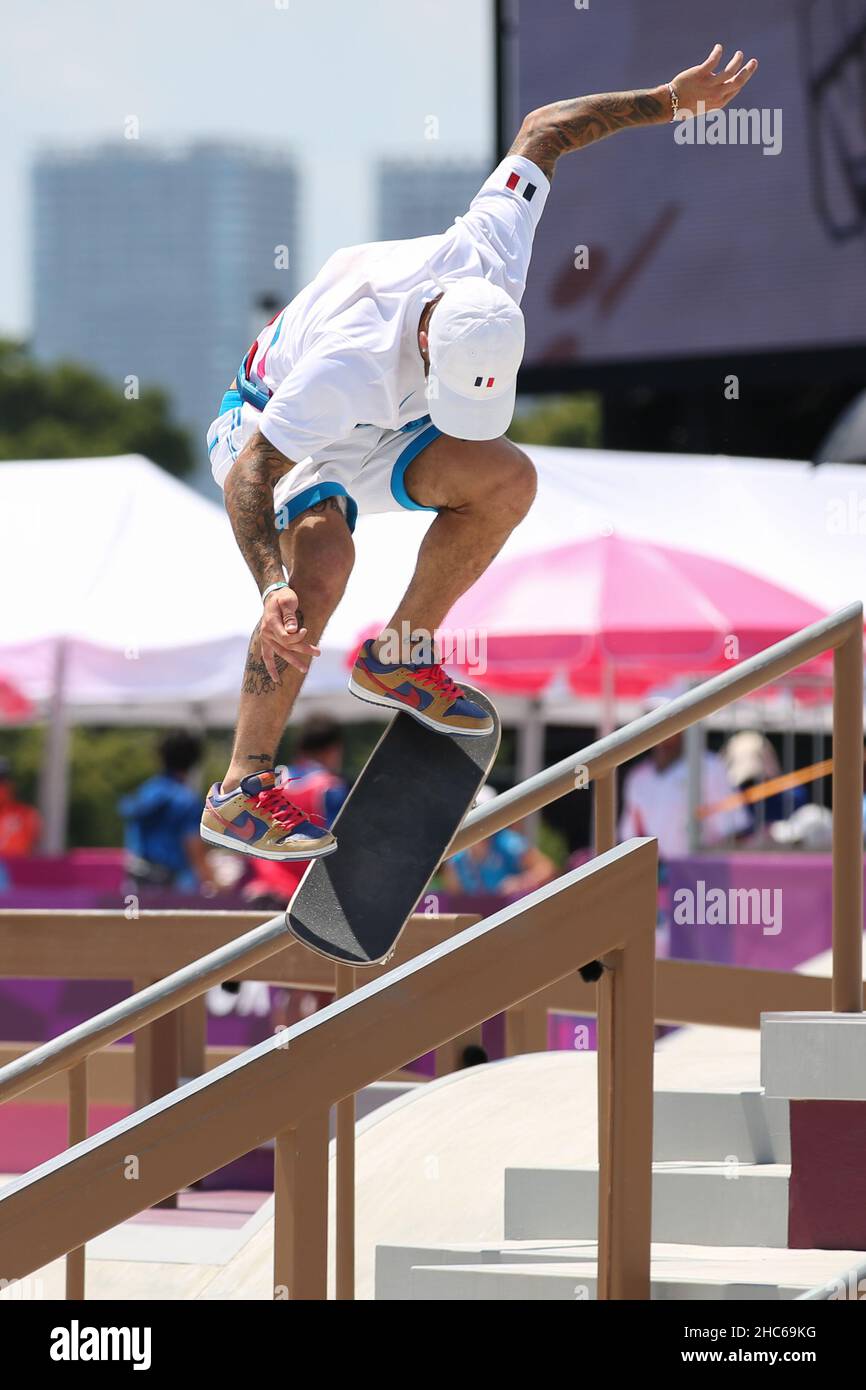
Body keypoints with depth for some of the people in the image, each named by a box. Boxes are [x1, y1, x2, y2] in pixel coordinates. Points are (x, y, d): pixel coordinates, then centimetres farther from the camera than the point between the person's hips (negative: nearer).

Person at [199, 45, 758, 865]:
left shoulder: (491, 257, -26)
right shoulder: (357, 362, -43)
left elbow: (542, 131, -9)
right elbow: (249, 474, -41)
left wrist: (672, 99, -4)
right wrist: (272, 589, -55)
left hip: (364, 431, 7)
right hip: (266, 434, -7)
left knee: (507, 480, -7)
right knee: (322, 559, -34)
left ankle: (398, 657, 10)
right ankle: (240, 793, -28)